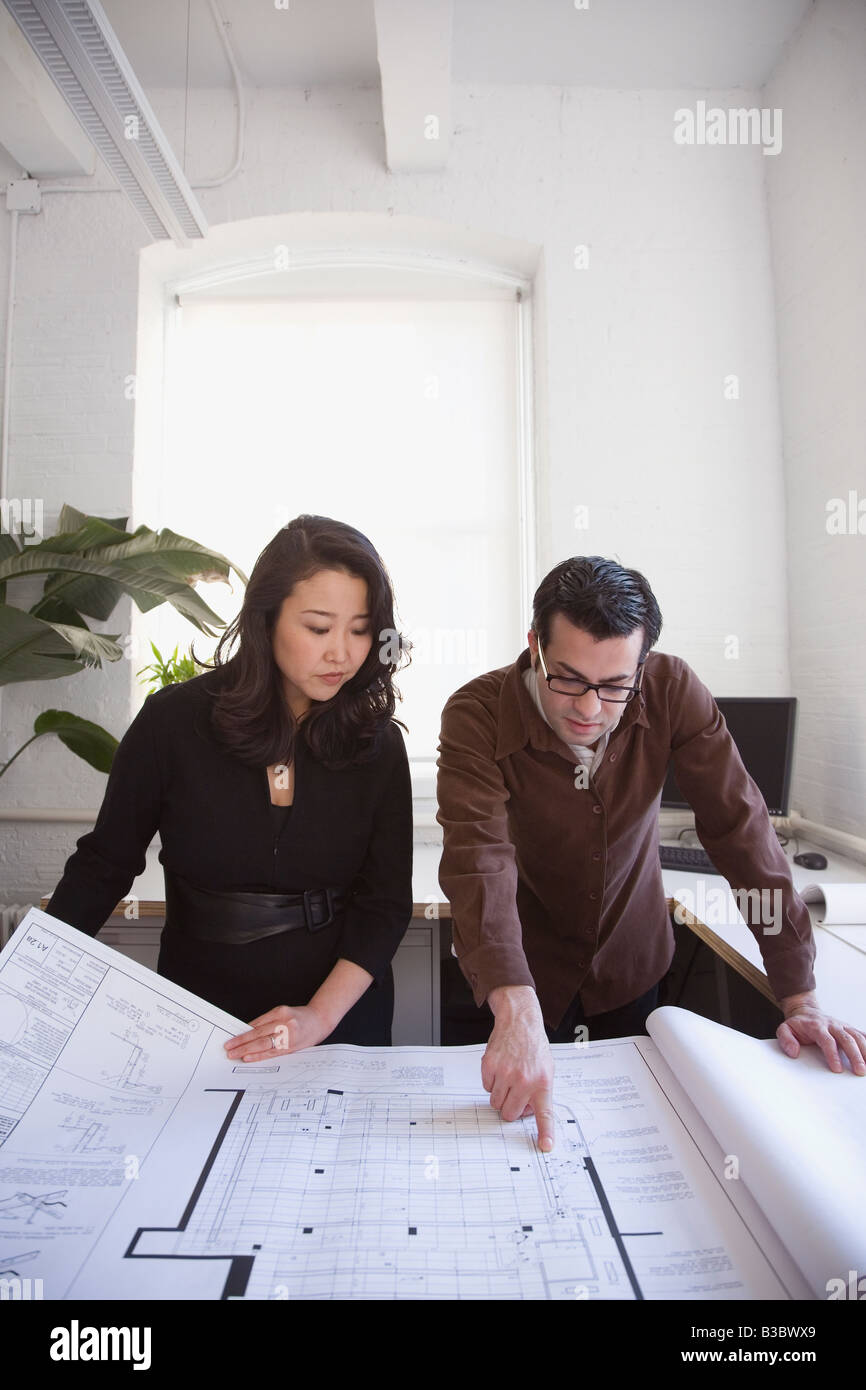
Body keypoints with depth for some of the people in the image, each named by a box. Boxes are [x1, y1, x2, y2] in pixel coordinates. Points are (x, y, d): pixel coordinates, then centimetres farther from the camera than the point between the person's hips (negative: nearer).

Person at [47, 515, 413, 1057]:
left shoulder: (378, 742, -7)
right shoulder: (174, 720, -10)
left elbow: (386, 901, -6)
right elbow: (105, 863, 0)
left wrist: (320, 1015, -17)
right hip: (196, 1015, 0)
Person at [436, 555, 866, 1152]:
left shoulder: (673, 692, -22)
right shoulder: (476, 716, -29)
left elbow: (741, 827, -22)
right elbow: (479, 859, -39)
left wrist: (801, 997, -22)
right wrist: (516, 1013, -52)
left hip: (633, 960, 3)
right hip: (526, 968, -2)